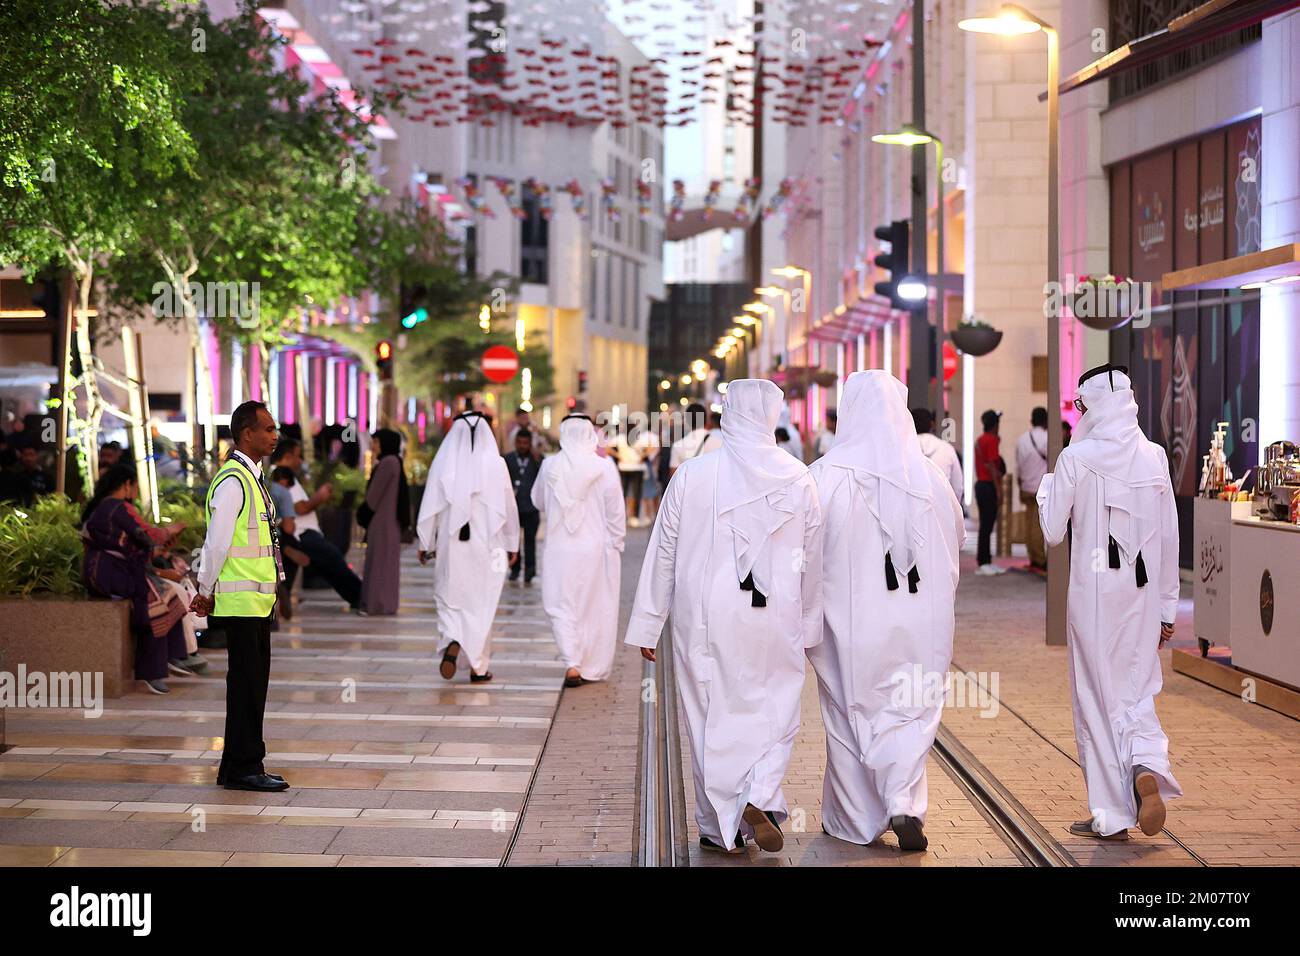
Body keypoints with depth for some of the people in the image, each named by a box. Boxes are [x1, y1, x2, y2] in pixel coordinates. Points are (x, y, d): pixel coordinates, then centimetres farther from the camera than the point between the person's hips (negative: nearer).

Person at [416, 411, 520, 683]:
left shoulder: (443, 463, -3)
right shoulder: (496, 464, -6)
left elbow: (430, 506, 0)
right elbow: (508, 506, -1)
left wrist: (425, 544, 11)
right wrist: (512, 544, 10)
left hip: (451, 544, 1)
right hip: (486, 544, -1)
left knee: (450, 598, 13)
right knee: (481, 602, 7)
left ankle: (452, 643, -14)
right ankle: (478, 667, 10)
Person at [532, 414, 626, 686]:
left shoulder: (550, 466, -6)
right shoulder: (605, 467, -11)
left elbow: (538, 502, 10)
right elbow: (615, 512, -6)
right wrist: (616, 544, 5)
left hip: (561, 548, 0)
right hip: (596, 547, 0)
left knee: (562, 605, 8)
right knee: (596, 607, 12)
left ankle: (572, 663, -9)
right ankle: (593, 668, 20)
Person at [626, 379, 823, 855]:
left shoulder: (692, 474, -5)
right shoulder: (798, 479, -2)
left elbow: (663, 554, -1)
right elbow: (813, 561, 6)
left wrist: (647, 626, 7)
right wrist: (810, 626, 18)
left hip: (705, 622, 0)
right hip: (776, 621, 0)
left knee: (712, 720, 10)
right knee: (774, 715, 12)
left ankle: (719, 828, 18)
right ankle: (760, 797, -12)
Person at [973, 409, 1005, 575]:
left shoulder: (979, 440, 15)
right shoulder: (991, 440, -12)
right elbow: (992, 466, -17)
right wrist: (998, 490, -17)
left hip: (980, 484, 9)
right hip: (989, 486, -9)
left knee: (986, 524, 11)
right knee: (987, 525, -7)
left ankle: (986, 562, 13)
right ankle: (983, 563, -7)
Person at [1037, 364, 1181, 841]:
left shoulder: (1076, 459, -10)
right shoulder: (1155, 457, 2)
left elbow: (1053, 532, -4)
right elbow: (1170, 537, 5)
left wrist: (1046, 484, 13)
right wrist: (1167, 605, 13)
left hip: (1093, 592, -3)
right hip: (1143, 592, 3)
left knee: (1098, 698, 6)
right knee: (1137, 693, 15)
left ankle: (1112, 815, 9)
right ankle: (1147, 766, -14)